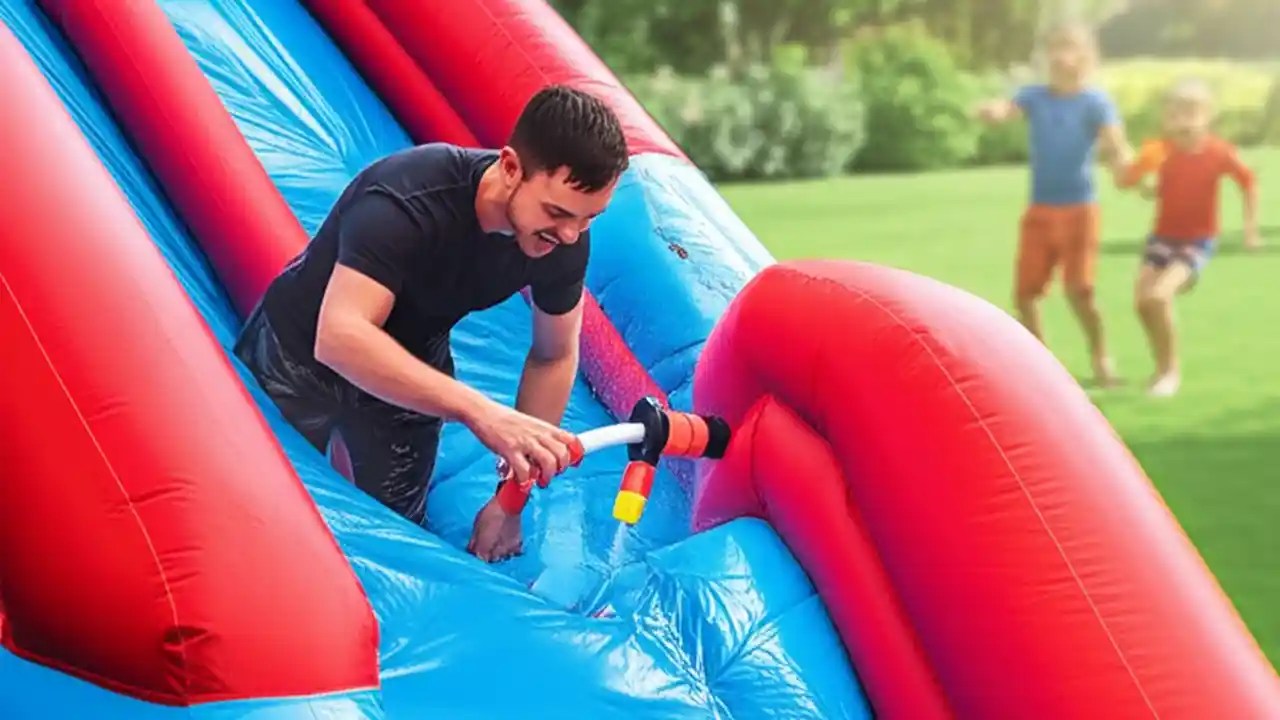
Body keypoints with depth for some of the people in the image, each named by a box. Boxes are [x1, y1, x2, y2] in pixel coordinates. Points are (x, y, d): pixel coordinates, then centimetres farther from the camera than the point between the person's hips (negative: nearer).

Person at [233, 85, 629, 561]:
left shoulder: (564, 240, -23)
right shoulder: (406, 201, -41)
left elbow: (553, 357, -7)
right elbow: (339, 339, -52)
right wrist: (481, 413, -60)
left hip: (410, 368, 4)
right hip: (300, 351, -4)